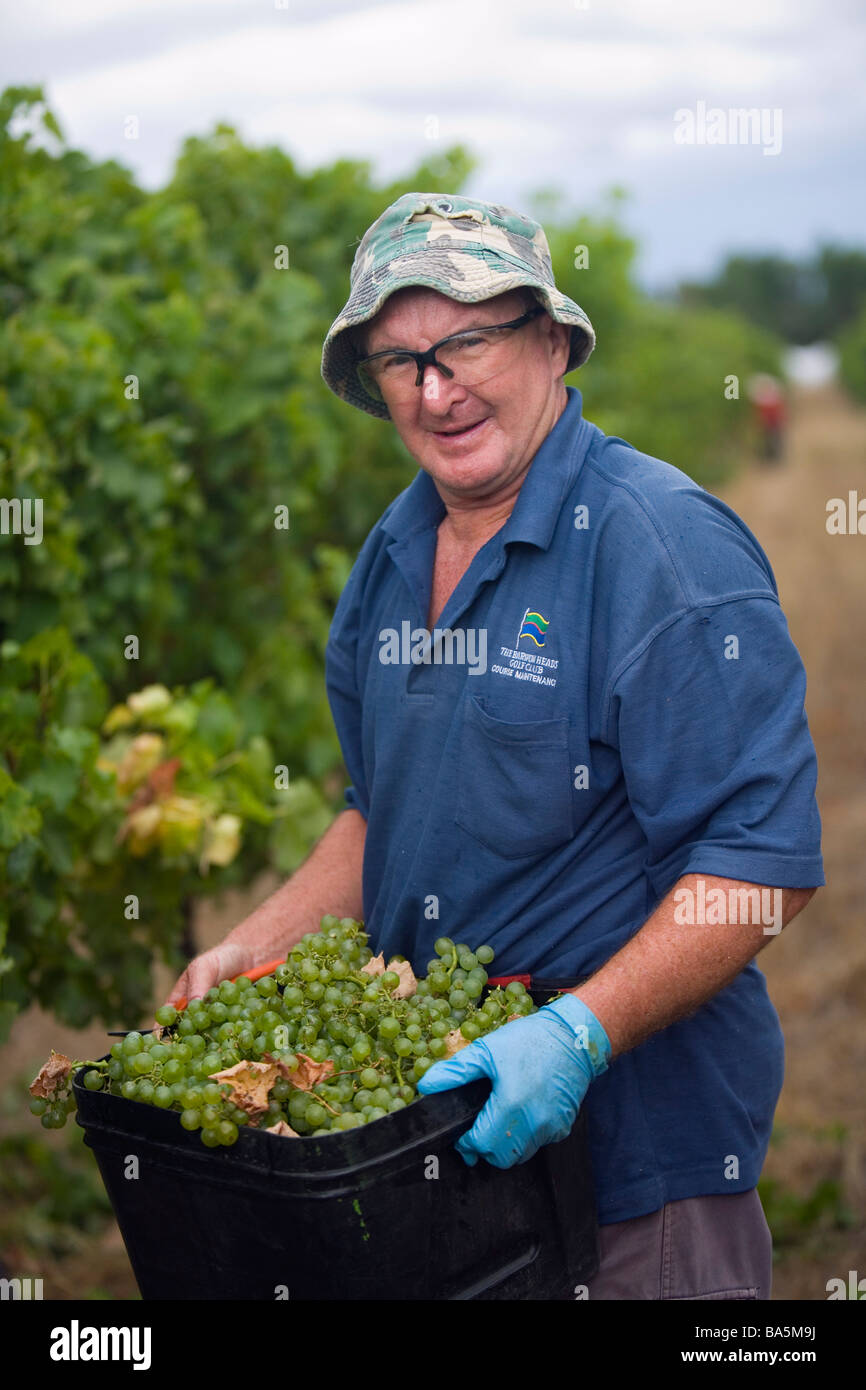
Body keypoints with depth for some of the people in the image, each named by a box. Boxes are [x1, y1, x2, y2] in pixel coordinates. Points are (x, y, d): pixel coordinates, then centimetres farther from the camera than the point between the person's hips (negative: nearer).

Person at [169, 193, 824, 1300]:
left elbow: (768, 859, -22)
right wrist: (253, 951, 7)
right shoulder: (393, 555, 7)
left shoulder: (665, 544, -17)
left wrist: (579, 1034, -29)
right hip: (424, 1092, 7)